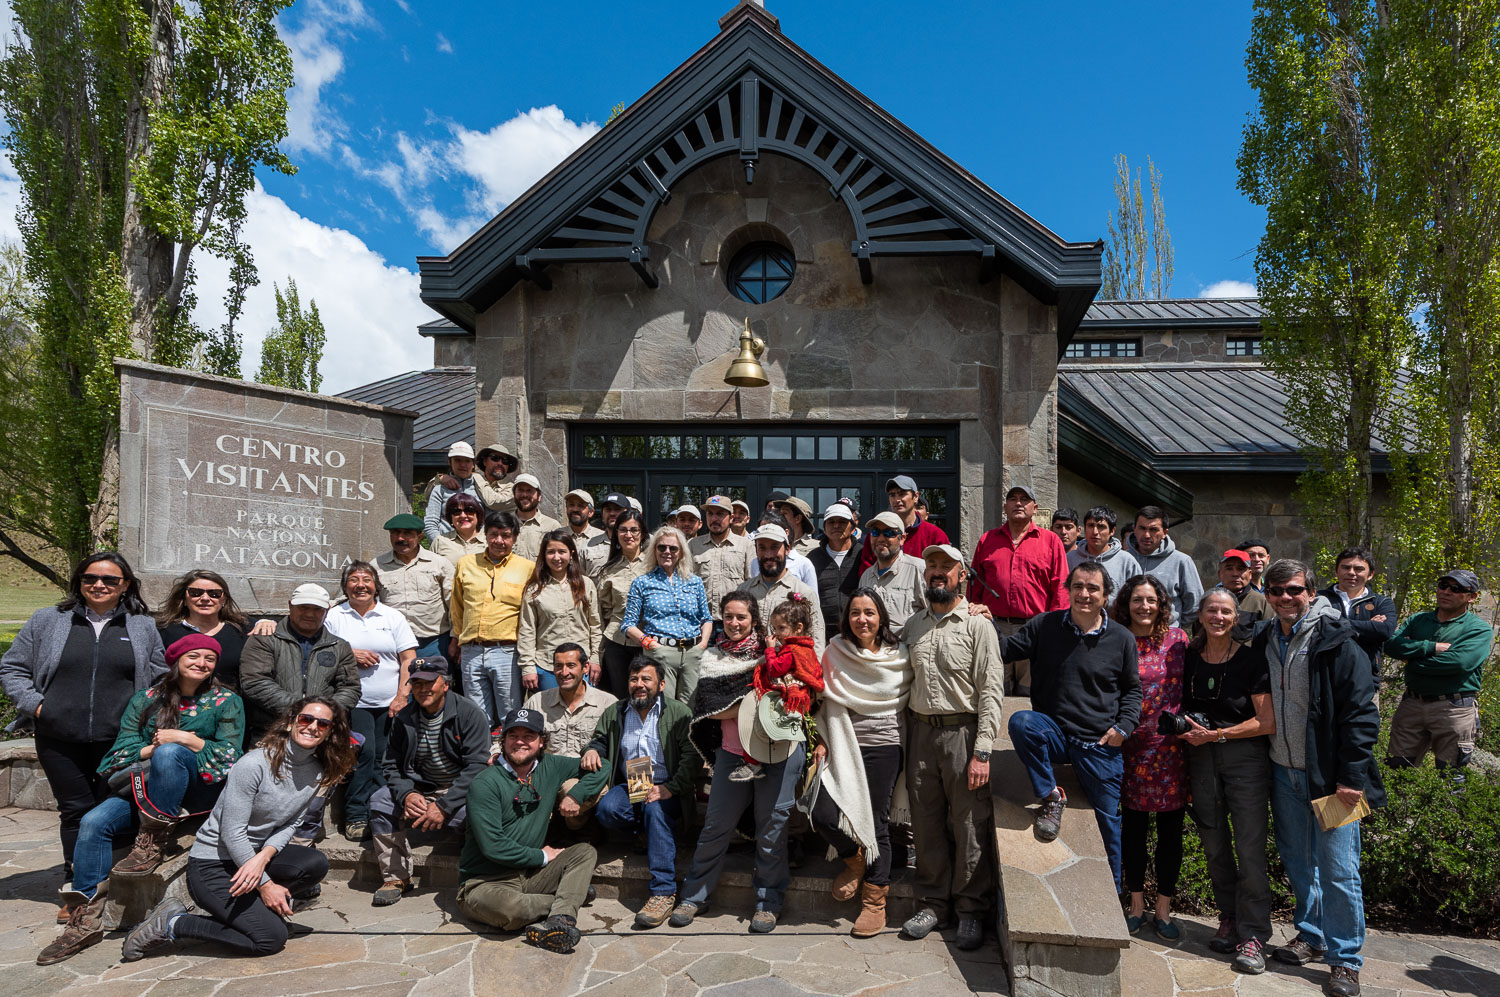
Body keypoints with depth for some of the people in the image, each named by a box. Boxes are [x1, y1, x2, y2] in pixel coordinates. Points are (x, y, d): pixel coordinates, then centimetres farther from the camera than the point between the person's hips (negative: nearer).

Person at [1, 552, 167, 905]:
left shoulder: (144, 627, 8)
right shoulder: (47, 621, 8)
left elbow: (160, 678, 12)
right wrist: (33, 705, 0)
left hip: (120, 741, 0)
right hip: (59, 739, 1)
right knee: (75, 810, 5)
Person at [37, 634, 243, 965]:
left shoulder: (226, 702, 4)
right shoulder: (146, 700, 11)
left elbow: (229, 754, -5)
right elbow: (123, 752, 4)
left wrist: (182, 740, -13)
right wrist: (155, 747, -13)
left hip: (201, 789, -4)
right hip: (143, 787, 4)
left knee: (169, 753, -33)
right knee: (93, 823, -22)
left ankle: (152, 845, -25)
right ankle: (86, 920, -13)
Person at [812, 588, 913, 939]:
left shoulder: (899, 656, 1)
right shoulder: (835, 652, 3)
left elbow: (908, 702, 12)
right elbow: (825, 699, 8)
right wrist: (822, 740, 2)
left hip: (884, 747, -1)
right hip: (843, 746, 1)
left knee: (877, 824, 2)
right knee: (823, 815, -11)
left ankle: (874, 902, 19)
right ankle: (854, 860, 22)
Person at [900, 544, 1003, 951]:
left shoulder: (977, 624, -4)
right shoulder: (912, 626, 12)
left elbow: (990, 691, -8)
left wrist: (982, 751, -14)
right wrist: (905, 736, 8)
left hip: (963, 732, -4)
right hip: (921, 733, 4)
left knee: (969, 826, 0)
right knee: (926, 824, 10)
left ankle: (971, 909, 17)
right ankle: (933, 903, 24)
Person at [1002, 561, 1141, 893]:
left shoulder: (1122, 639, 2)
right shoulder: (1044, 626, 0)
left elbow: (1132, 689, 13)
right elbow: (1004, 650, 3)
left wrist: (1124, 726, -1)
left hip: (1101, 745, 0)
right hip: (1054, 734, 0)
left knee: (1108, 822, 7)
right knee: (1020, 721, -32)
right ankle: (1050, 797, -11)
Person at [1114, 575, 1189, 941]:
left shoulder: (1177, 639, 2)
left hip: (1171, 746, 1)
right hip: (1131, 746, 0)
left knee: (1170, 829, 7)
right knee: (1134, 827, 9)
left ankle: (1164, 910, 21)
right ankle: (1136, 906, 24)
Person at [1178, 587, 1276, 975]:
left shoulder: (1250, 660, -8)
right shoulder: (1189, 657, 5)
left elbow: (1268, 722, -12)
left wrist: (1215, 734, -14)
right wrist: (1186, 728, 2)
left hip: (1246, 757, -4)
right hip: (1201, 758, 4)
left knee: (1249, 848, -6)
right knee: (1214, 845, 11)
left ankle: (1253, 936, 3)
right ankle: (1229, 919, 27)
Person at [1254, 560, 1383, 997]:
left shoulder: (1335, 643, -12)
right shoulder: (1264, 643, 7)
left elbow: (1361, 712, -14)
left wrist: (1352, 776, -16)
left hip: (1330, 775, -6)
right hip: (1283, 772, 6)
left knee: (1337, 869, -1)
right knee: (1297, 860, 17)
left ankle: (1345, 959, 13)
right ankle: (1311, 936, 34)